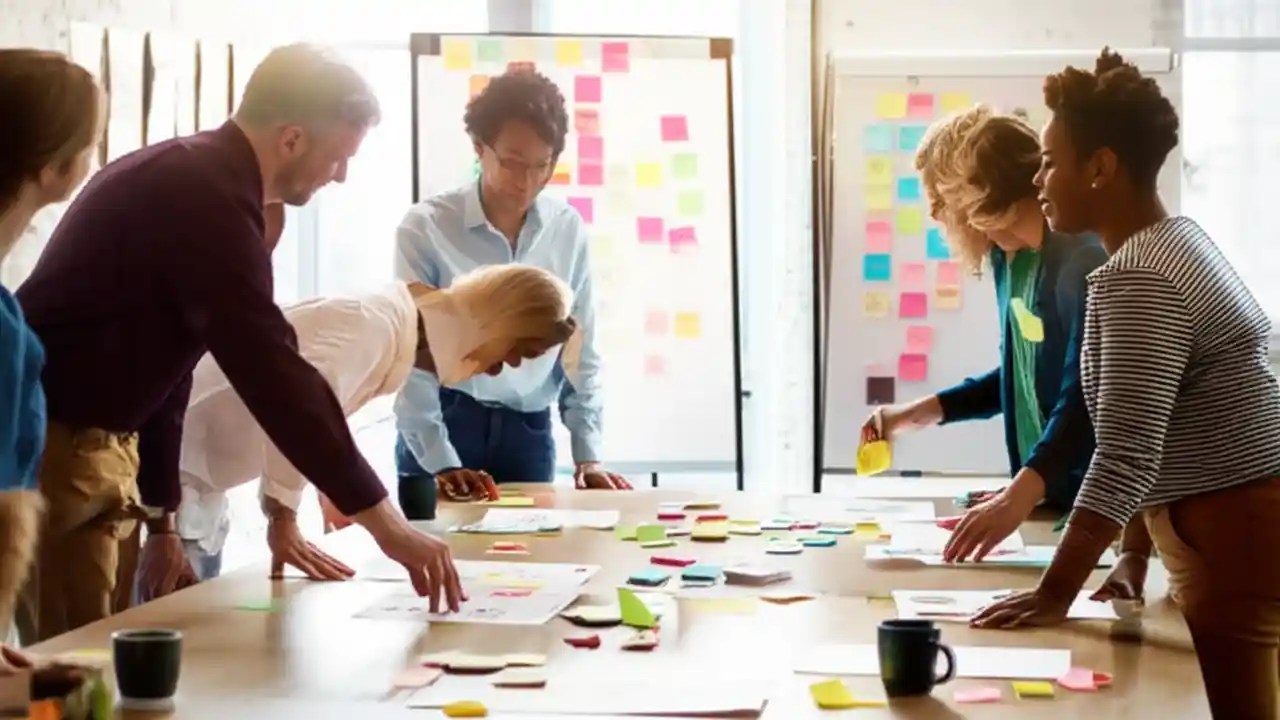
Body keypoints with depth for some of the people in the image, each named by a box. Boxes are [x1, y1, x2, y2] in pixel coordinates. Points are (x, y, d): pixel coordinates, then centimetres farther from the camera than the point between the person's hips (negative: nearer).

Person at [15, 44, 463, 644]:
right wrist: (383, 522, -26)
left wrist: (160, 521, 17)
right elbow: (271, 372, -27)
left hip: (87, 442, 10)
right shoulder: (206, 195, -20)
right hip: (46, 443, -10)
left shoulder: (192, 179, 12)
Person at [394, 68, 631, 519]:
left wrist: (588, 454, -1)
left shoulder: (568, 231, 1)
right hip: (441, 428, -3)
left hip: (528, 434, 3)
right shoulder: (426, 227, -9)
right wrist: (441, 463, -15)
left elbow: (580, 351, 6)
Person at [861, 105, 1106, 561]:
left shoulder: (1081, 262, -21)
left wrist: (1017, 498, -44)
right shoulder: (1007, 255, 6)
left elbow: (1084, 399, -31)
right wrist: (922, 412, 11)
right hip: (1041, 494, 8)